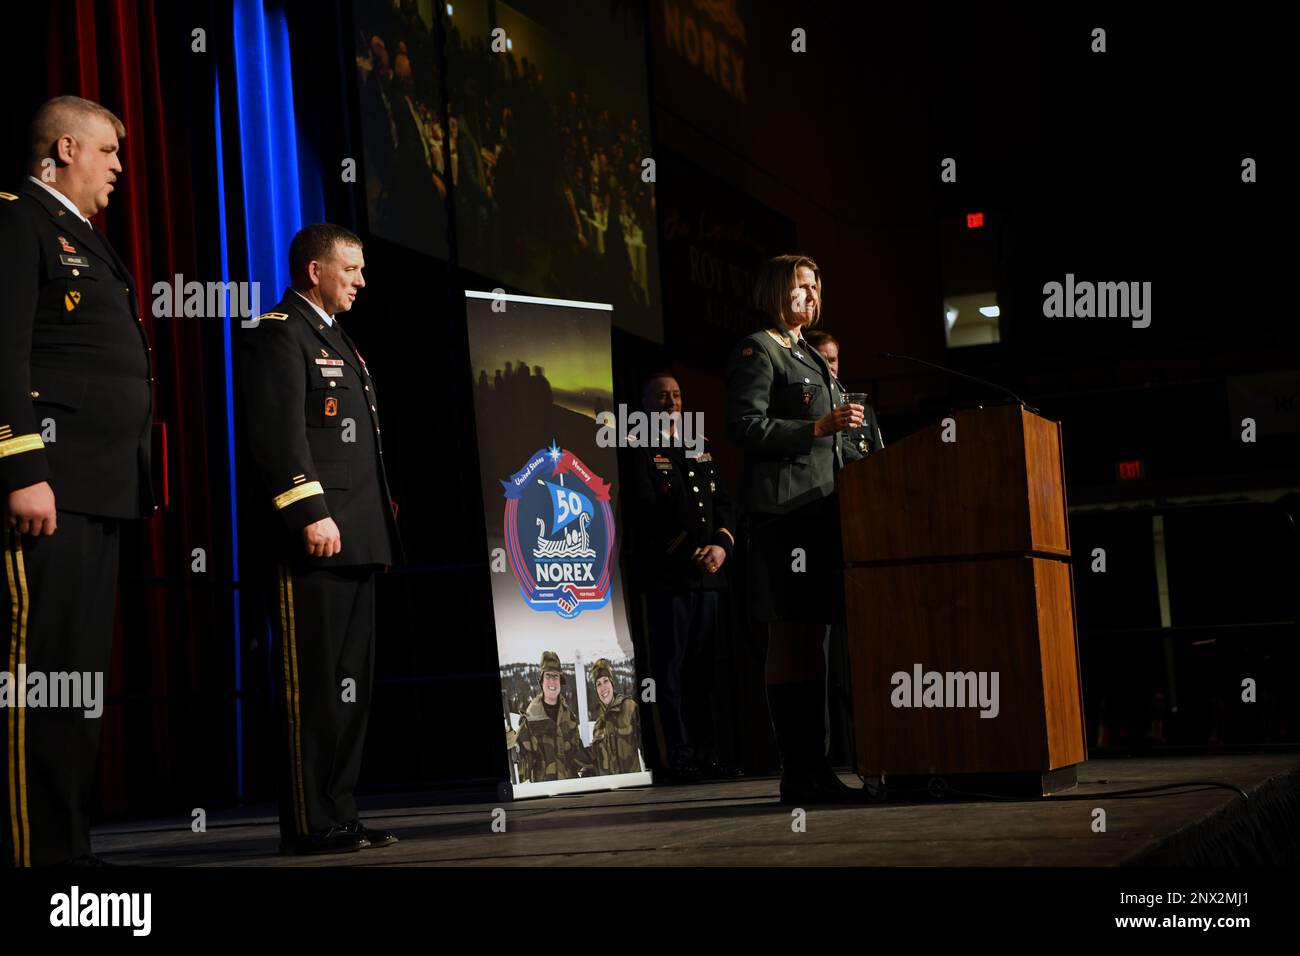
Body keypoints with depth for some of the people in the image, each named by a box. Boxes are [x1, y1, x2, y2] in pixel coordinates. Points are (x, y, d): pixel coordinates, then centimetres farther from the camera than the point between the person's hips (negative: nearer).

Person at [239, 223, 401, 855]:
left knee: (350, 683, 11)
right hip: (315, 540, -10)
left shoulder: (336, 339, 24)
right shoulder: (279, 334, -6)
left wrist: (377, 526, 19)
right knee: (313, 684, -7)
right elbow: (280, 431, -17)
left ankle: (337, 815, 17)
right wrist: (311, 513, -24)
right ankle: (310, 825, -4)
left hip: (357, 540, 10)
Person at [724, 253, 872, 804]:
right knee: (790, 639, -9)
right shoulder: (756, 351, -2)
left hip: (820, 507, 9)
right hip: (783, 508, -9)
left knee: (811, 638, 7)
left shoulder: (810, 359, 26)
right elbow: (744, 425, -14)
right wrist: (817, 428, -17)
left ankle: (814, 767, 10)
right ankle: (797, 774, -8)